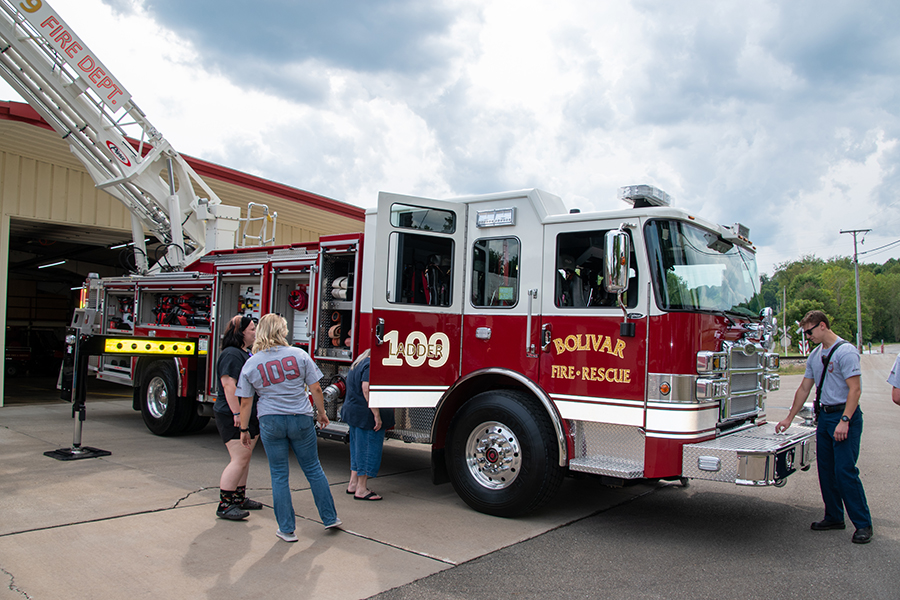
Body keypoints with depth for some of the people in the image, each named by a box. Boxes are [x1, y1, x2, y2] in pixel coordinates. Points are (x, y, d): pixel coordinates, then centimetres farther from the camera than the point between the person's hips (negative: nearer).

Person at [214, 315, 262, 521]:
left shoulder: (248, 353, 16)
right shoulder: (232, 354, -16)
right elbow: (228, 385, -24)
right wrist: (237, 413, -27)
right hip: (233, 417, -10)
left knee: (245, 458, 15)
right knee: (239, 459, -11)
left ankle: (240, 498, 25)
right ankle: (225, 505, -4)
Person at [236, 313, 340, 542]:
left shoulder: (251, 364, -2)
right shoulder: (299, 355, -5)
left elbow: (246, 402, 2)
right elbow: (315, 389, -3)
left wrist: (244, 429, 13)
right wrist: (321, 413, 12)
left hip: (271, 422, 0)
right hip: (301, 420, 0)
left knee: (279, 476, 9)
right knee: (313, 469, 14)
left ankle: (287, 529, 14)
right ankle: (330, 518, 23)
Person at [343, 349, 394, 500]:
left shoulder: (359, 362, 15)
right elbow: (367, 389, -27)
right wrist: (377, 415, -26)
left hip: (352, 411, 10)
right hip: (366, 415, -10)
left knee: (357, 448, 18)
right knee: (368, 449, -1)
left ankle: (353, 484, 26)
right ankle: (361, 489, 5)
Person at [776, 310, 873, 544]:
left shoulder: (846, 352, -12)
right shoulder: (815, 355, 13)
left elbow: (855, 389, -18)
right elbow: (804, 388, 18)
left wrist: (844, 421, -24)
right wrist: (789, 418, 19)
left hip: (845, 415, -8)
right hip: (825, 415, 8)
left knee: (845, 470, -9)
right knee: (826, 470, 9)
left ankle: (863, 523, 2)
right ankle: (834, 517, 19)